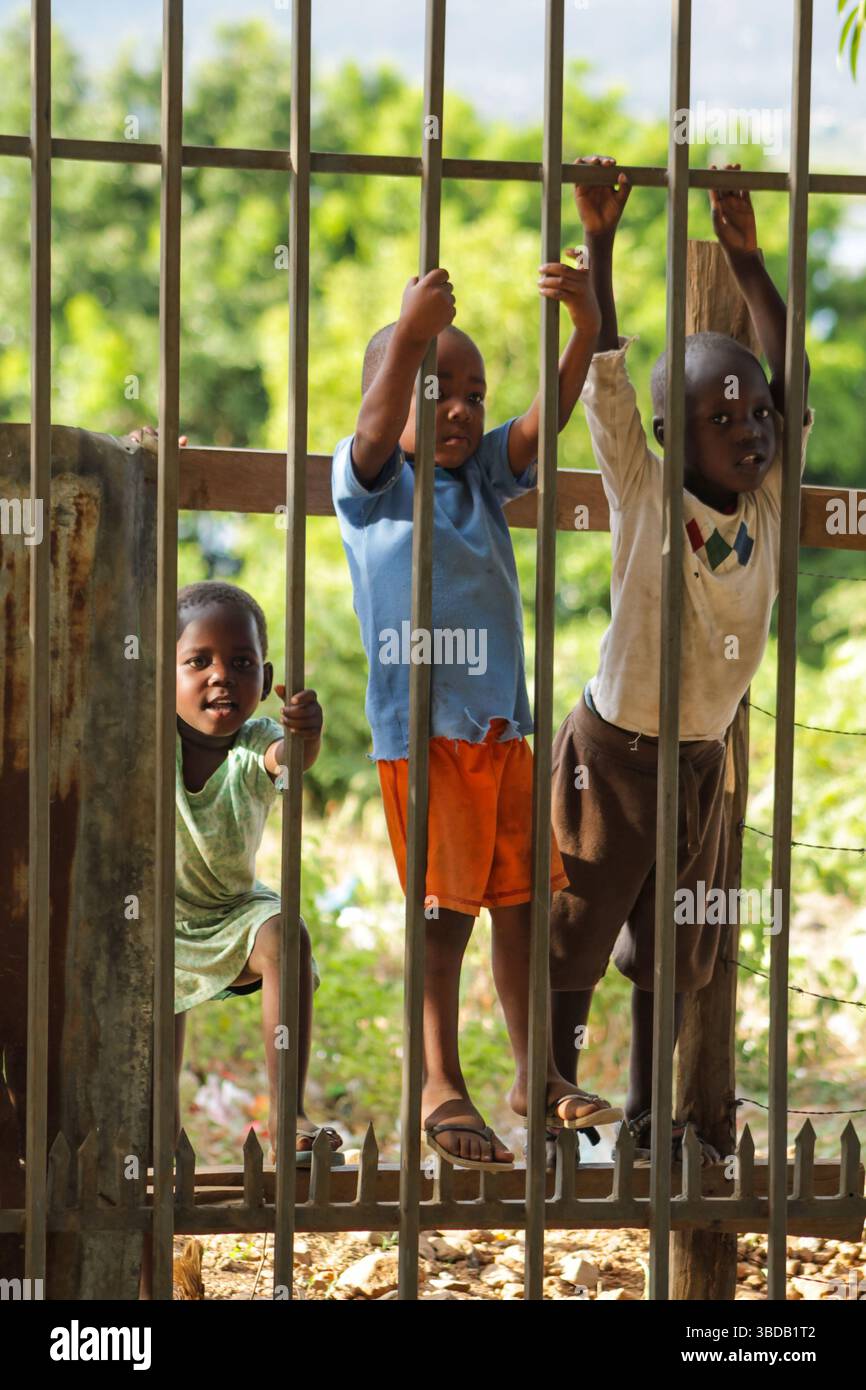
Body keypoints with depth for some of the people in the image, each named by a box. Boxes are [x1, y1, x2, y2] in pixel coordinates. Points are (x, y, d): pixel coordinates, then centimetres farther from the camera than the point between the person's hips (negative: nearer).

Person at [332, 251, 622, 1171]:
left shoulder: (485, 472, 11)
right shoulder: (369, 480, -4)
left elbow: (546, 418, -3)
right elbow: (376, 430, -25)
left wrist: (585, 329, -20)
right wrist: (410, 333, -41)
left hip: (502, 723, 6)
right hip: (420, 727, -6)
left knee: (520, 901, 10)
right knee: (443, 912, -3)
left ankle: (534, 1073, 20)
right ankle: (440, 1089, 5)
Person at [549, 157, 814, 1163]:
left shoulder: (768, 504, -2)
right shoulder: (645, 498, -14)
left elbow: (790, 375, 1)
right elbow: (604, 376, -19)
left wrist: (747, 263, -4)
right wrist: (598, 242, -22)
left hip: (702, 759, 5)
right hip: (615, 750, -5)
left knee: (670, 949, 15)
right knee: (575, 944, 3)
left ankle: (646, 1118, 25)